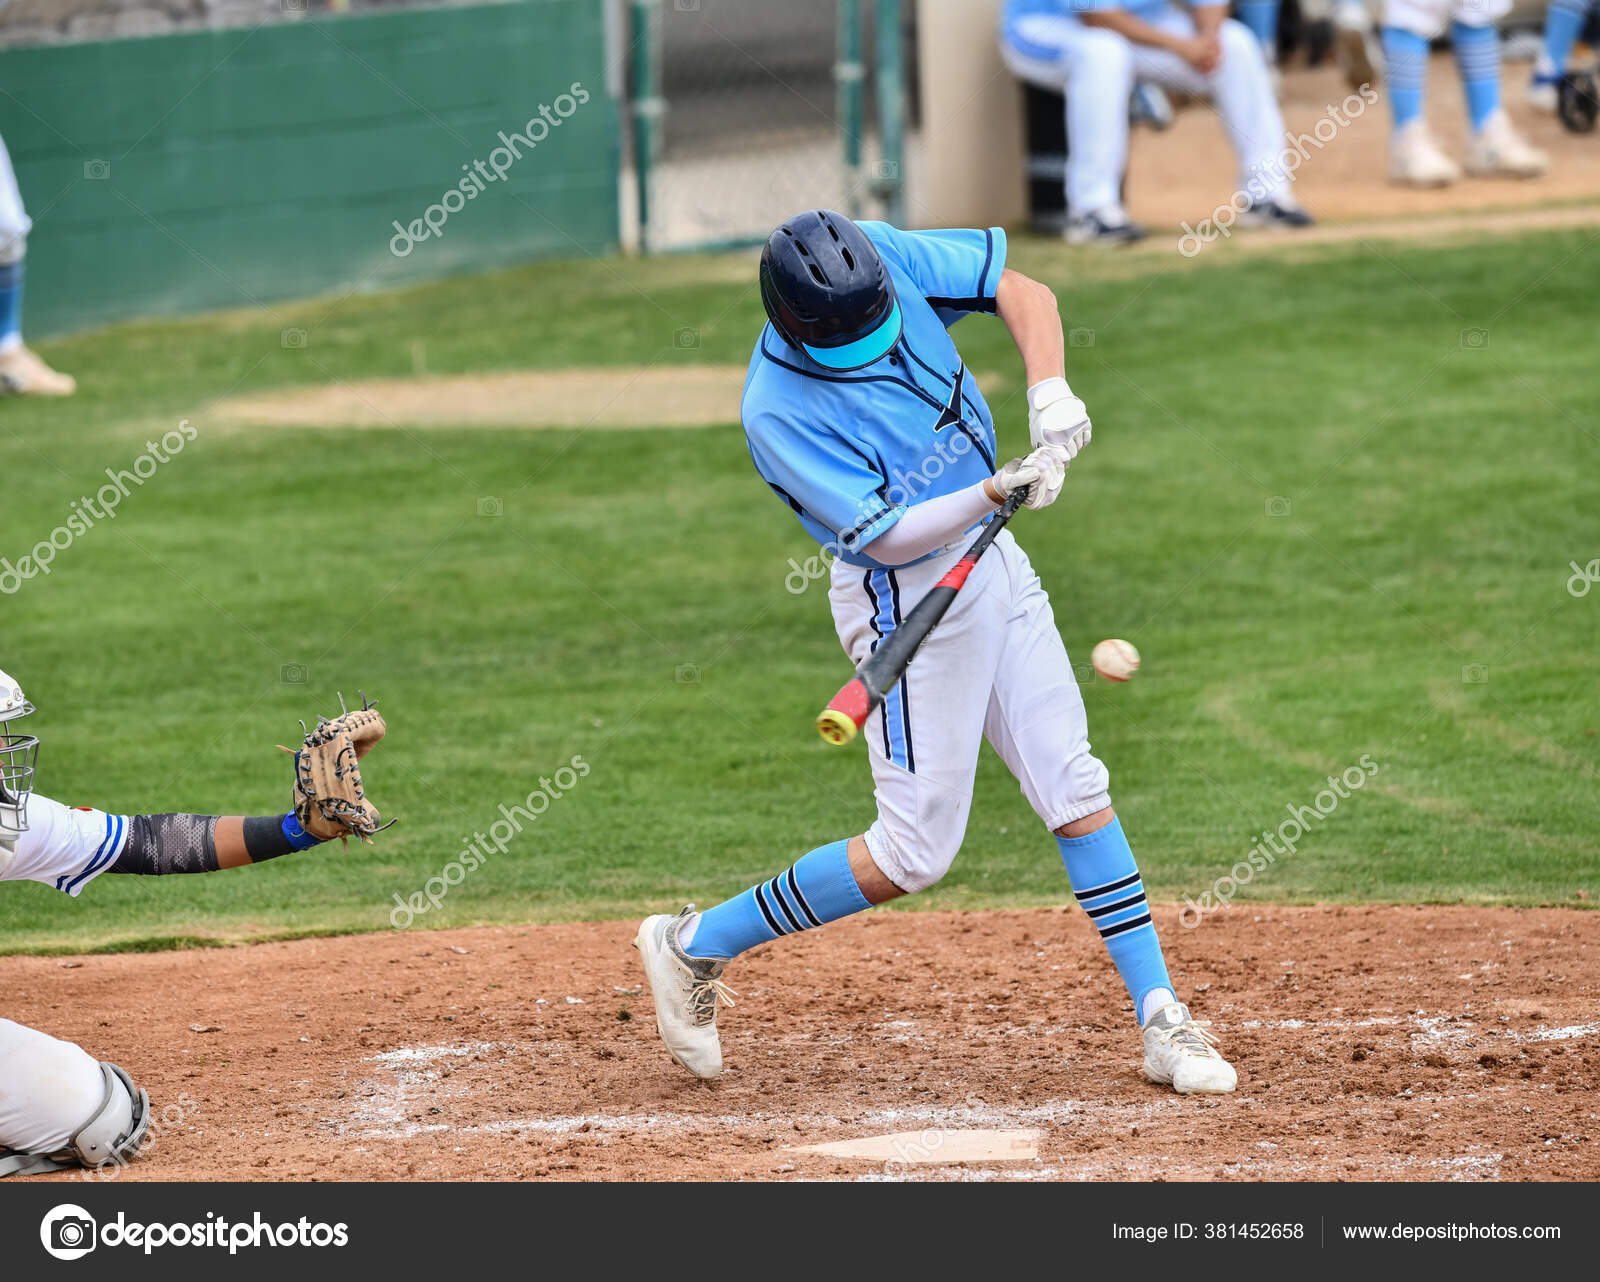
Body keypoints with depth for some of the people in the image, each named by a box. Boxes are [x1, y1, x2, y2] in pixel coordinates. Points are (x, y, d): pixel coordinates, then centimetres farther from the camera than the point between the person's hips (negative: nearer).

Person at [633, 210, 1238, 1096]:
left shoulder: (885, 260, -10)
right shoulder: (776, 412, -25)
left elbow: (1022, 290, -3)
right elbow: (886, 533, -27)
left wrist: (1049, 392, -20)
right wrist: (997, 492, -40)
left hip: (990, 559, 7)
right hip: (906, 599, -7)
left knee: (1076, 790, 6)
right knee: (914, 852, -4)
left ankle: (1163, 1023, 10)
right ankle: (694, 947, 12)